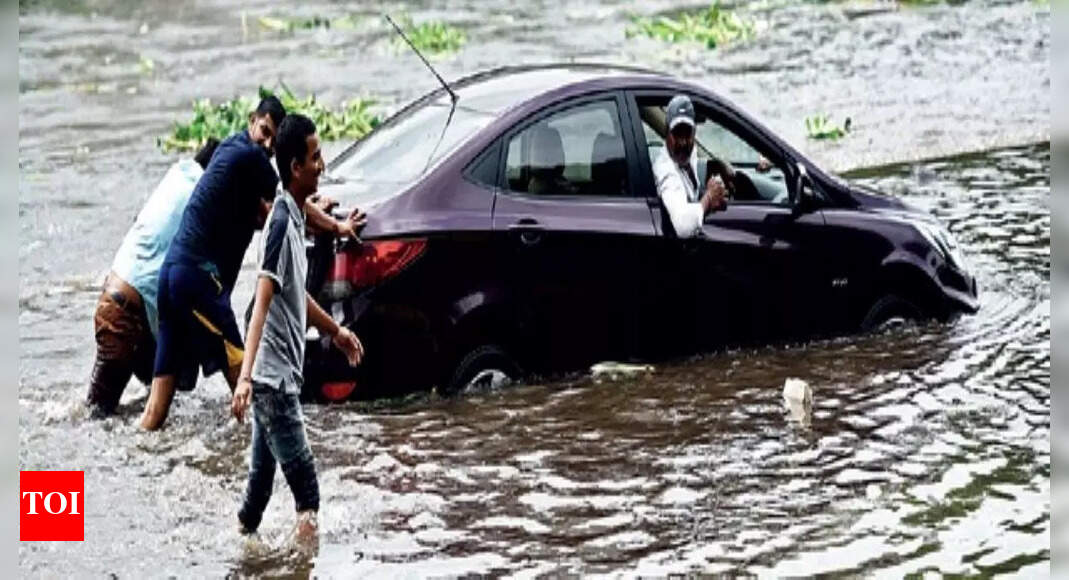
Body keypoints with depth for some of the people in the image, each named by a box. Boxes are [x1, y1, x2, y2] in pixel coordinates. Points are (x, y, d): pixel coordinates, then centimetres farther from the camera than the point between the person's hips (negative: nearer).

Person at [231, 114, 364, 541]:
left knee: (261, 481, 14)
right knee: (307, 492, -6)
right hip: (273, 380, -9)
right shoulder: (281, 223, -17)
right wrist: (244, 377, -36)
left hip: (279, 379, 9)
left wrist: (336, 331, 41)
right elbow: (262, 301, -27)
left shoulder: (295, 218, 12)